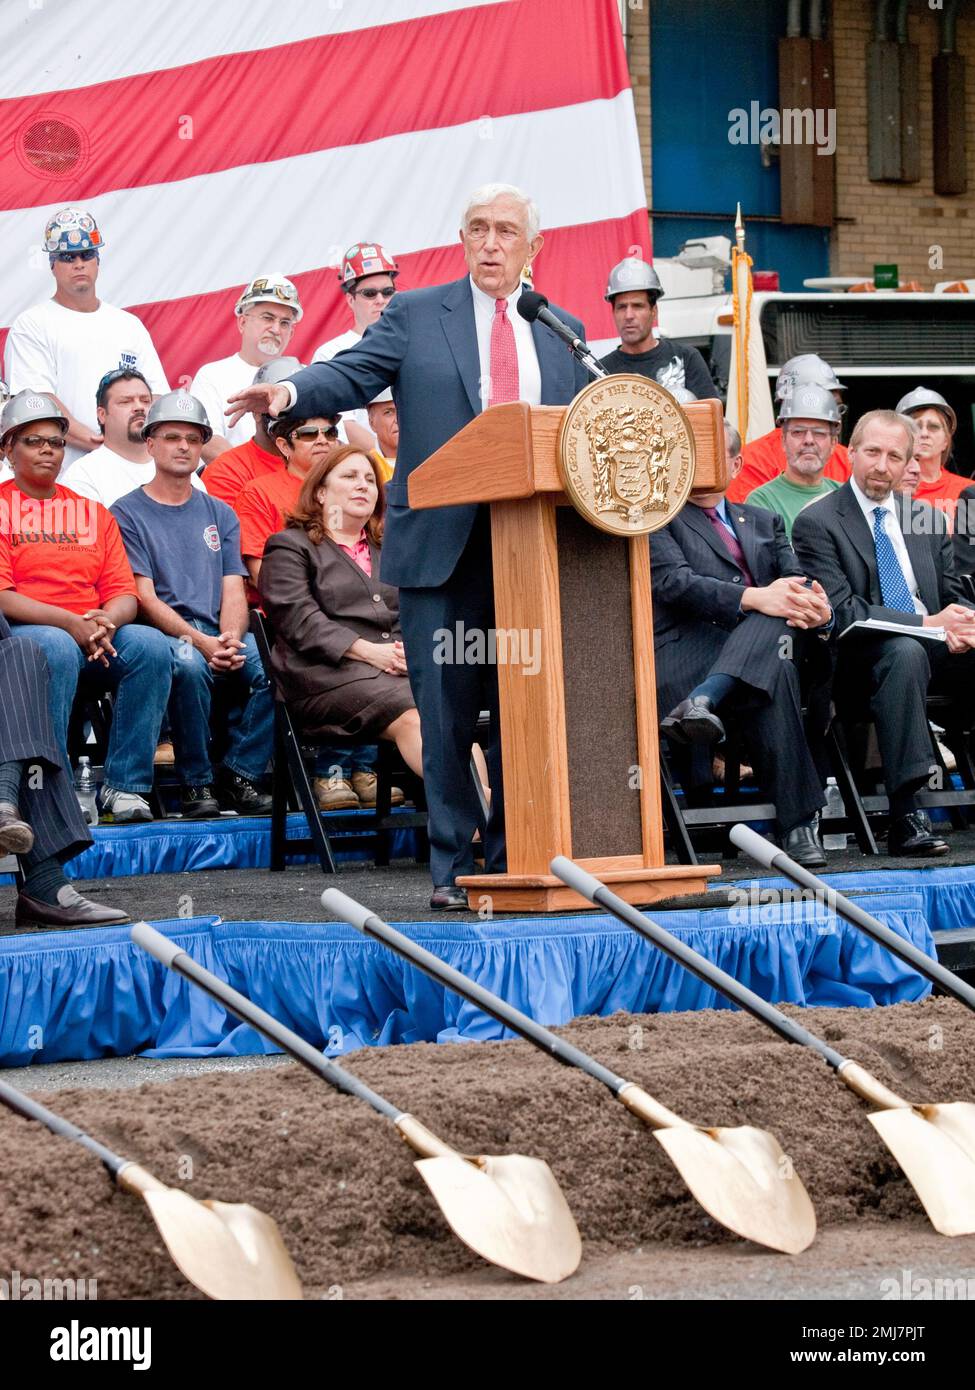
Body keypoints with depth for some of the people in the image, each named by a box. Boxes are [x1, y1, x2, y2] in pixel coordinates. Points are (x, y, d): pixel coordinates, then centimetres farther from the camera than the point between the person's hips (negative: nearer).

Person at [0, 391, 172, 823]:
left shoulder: (92, 513, 20)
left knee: (152, 645, -25)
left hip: (97, 638, 5)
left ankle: (124, 784, -24)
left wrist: (106, 621, -14)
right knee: (57, 649, -38)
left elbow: (125, 593, 11)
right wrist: (70, 623, -20)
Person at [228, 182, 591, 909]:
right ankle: (453, 867, 5)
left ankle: (515, 862, 12)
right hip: (442, 546, -2)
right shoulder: (415, 315, 7)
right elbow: (351, 375, -5)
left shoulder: (563, 332, 16)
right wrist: (290, 393, -23)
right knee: (446, 713, -2)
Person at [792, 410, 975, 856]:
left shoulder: (928, 520, 18)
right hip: (858, 662, -5)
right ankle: (906, 815, -44)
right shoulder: (817, 523, -1)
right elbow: (841, 611, -12)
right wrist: (928, 623, -20)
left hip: (937, 651, 5)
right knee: (905, 650, -38)